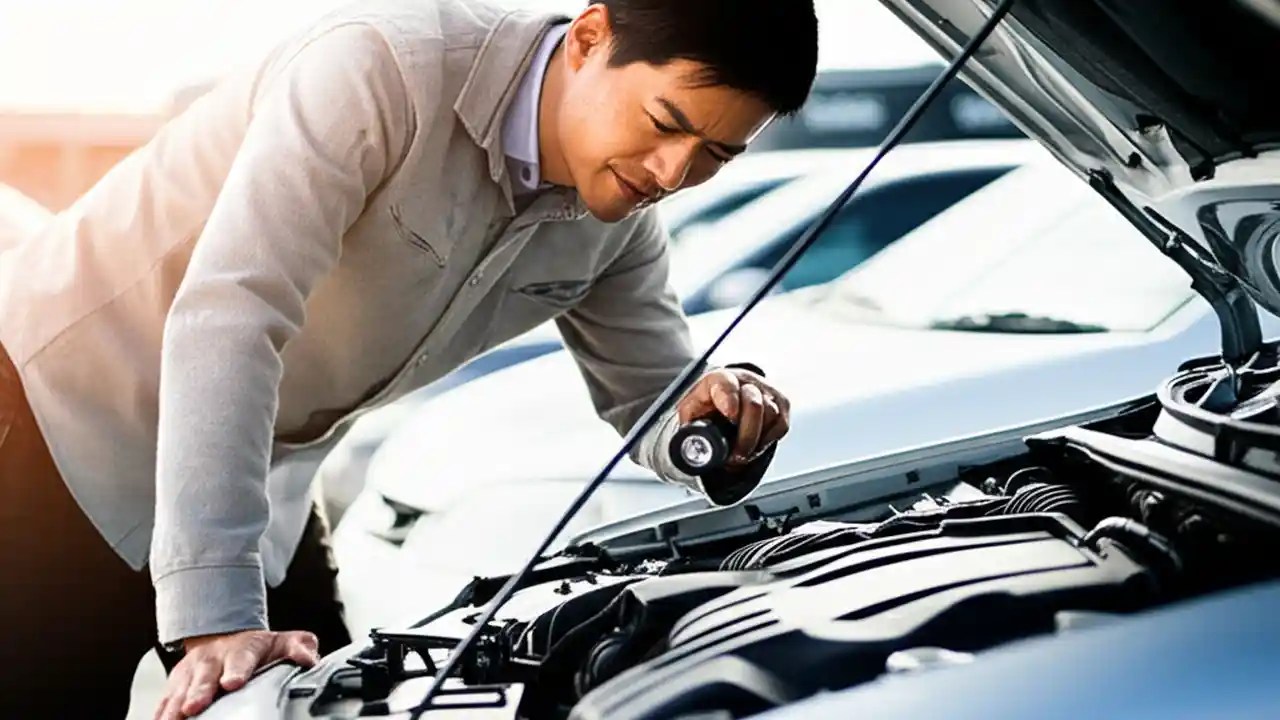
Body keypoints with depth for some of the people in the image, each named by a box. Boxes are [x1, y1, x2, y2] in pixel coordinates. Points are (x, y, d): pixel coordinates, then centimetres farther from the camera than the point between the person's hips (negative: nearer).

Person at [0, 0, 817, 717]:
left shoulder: (617, 224, -7)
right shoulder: (385, 66, -31)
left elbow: (656, 407, 3)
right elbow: (224, 321, -36)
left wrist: (716, 430, -23)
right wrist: (216, 618, -41)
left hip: (258, 478, 7)